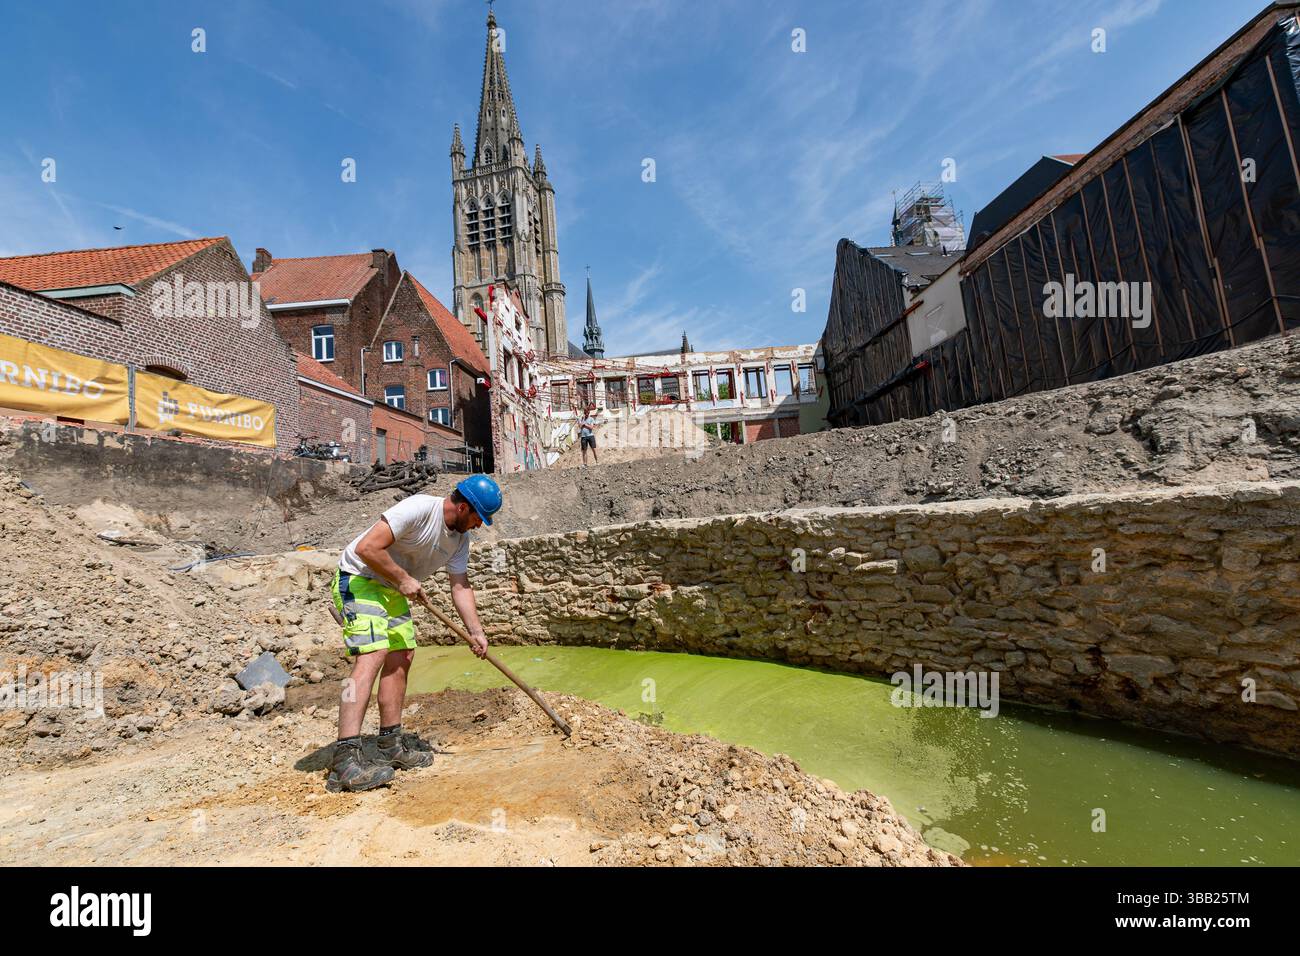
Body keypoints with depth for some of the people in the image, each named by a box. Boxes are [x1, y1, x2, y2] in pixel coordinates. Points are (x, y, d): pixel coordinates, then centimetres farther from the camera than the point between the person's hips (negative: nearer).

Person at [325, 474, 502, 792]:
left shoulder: (460, 538, 0)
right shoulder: (418, 508, -26)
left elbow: (461, 587, 3)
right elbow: (367, 547, -29)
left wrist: (475, 631, -4)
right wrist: (403, 580, -21)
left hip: (392, 588, 9)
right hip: (358, 579, -9)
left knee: (401, 657, 8)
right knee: (372, 656, -22)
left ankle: (390, 747, 19)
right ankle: (344, 762, -24)